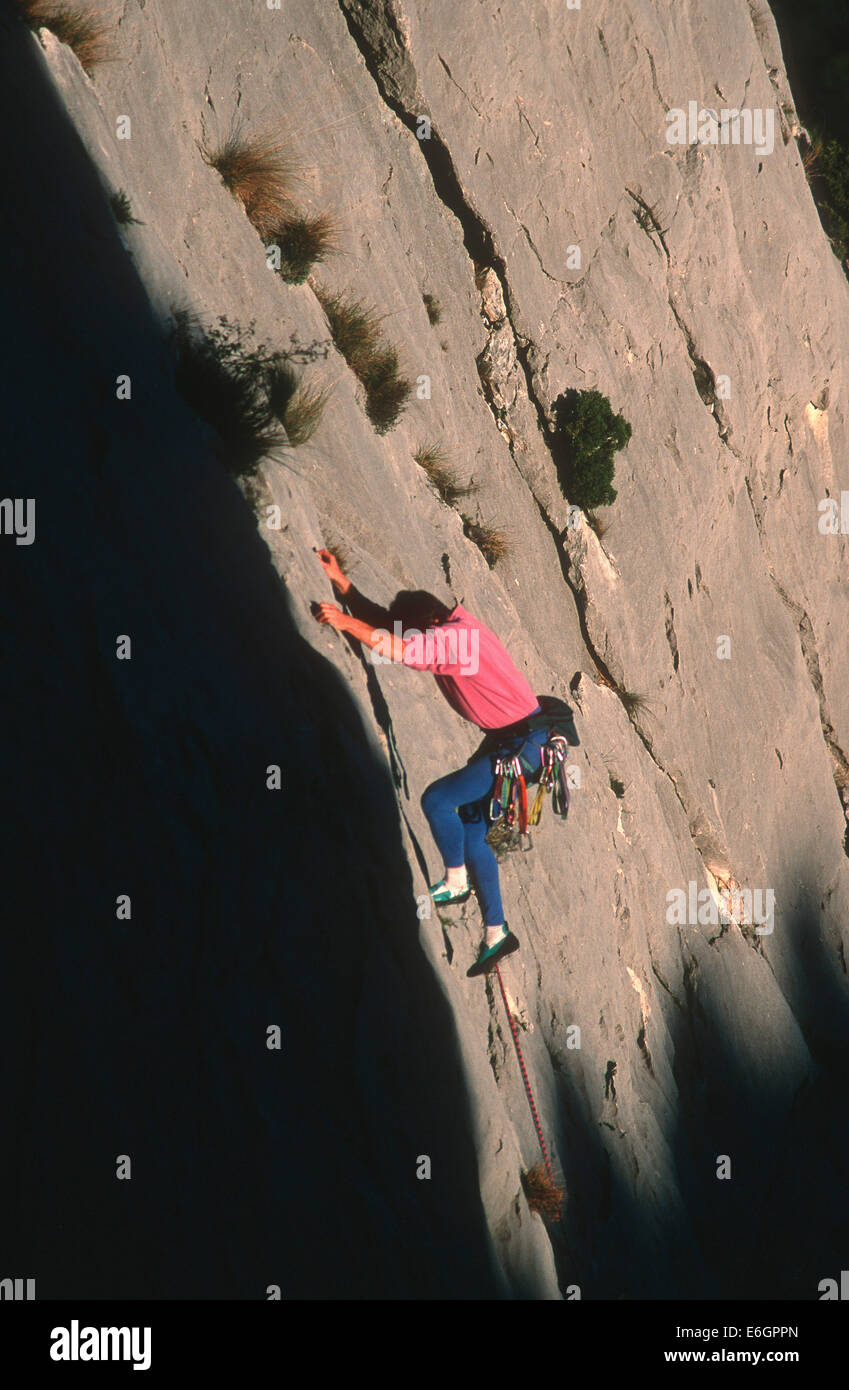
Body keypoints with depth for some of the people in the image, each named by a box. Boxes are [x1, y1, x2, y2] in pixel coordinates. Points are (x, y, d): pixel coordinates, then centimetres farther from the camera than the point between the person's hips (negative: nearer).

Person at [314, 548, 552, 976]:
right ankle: (496, 933, 19)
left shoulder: (457, 638, -25)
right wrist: (340, 582, 6)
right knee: (470, 831, 11)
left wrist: (346, 622, -35)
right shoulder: (447, 629, 4)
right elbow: (384, 623, 13)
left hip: (524, 744, -10)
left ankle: (455, 882, 5)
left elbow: (399, 649, -39)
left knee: (437, 800, -16)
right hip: (505, 739, 10)